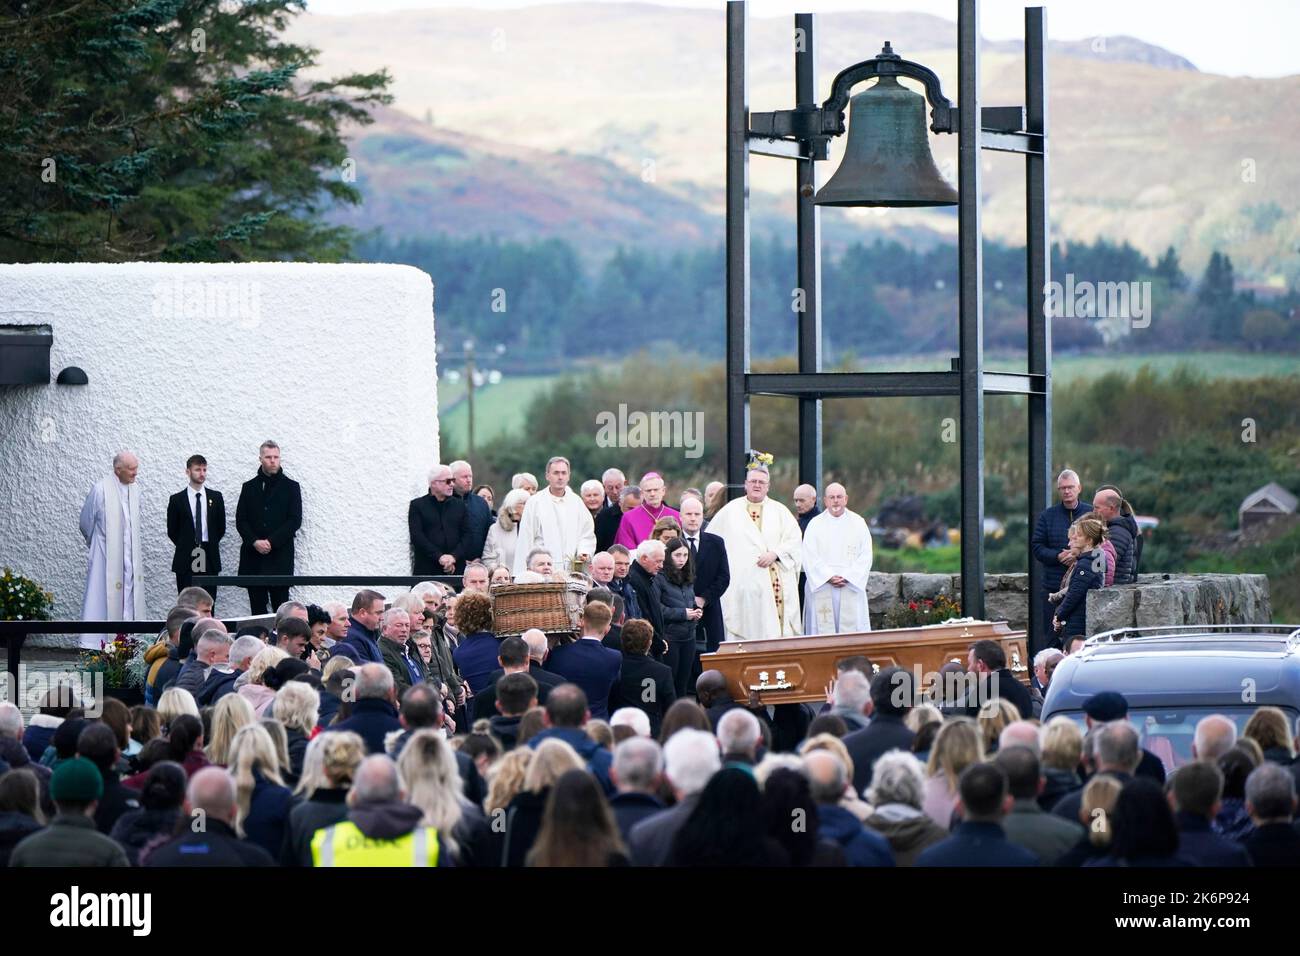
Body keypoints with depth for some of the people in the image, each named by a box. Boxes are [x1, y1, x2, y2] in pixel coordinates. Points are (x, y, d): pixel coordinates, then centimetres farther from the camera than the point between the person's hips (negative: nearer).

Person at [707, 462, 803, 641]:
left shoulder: (780, 511, 10)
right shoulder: (730, 511, 10)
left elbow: (795, 540, 4)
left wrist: (775, 553, -11)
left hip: (775, 584, 0)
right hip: (742, 584, 0)